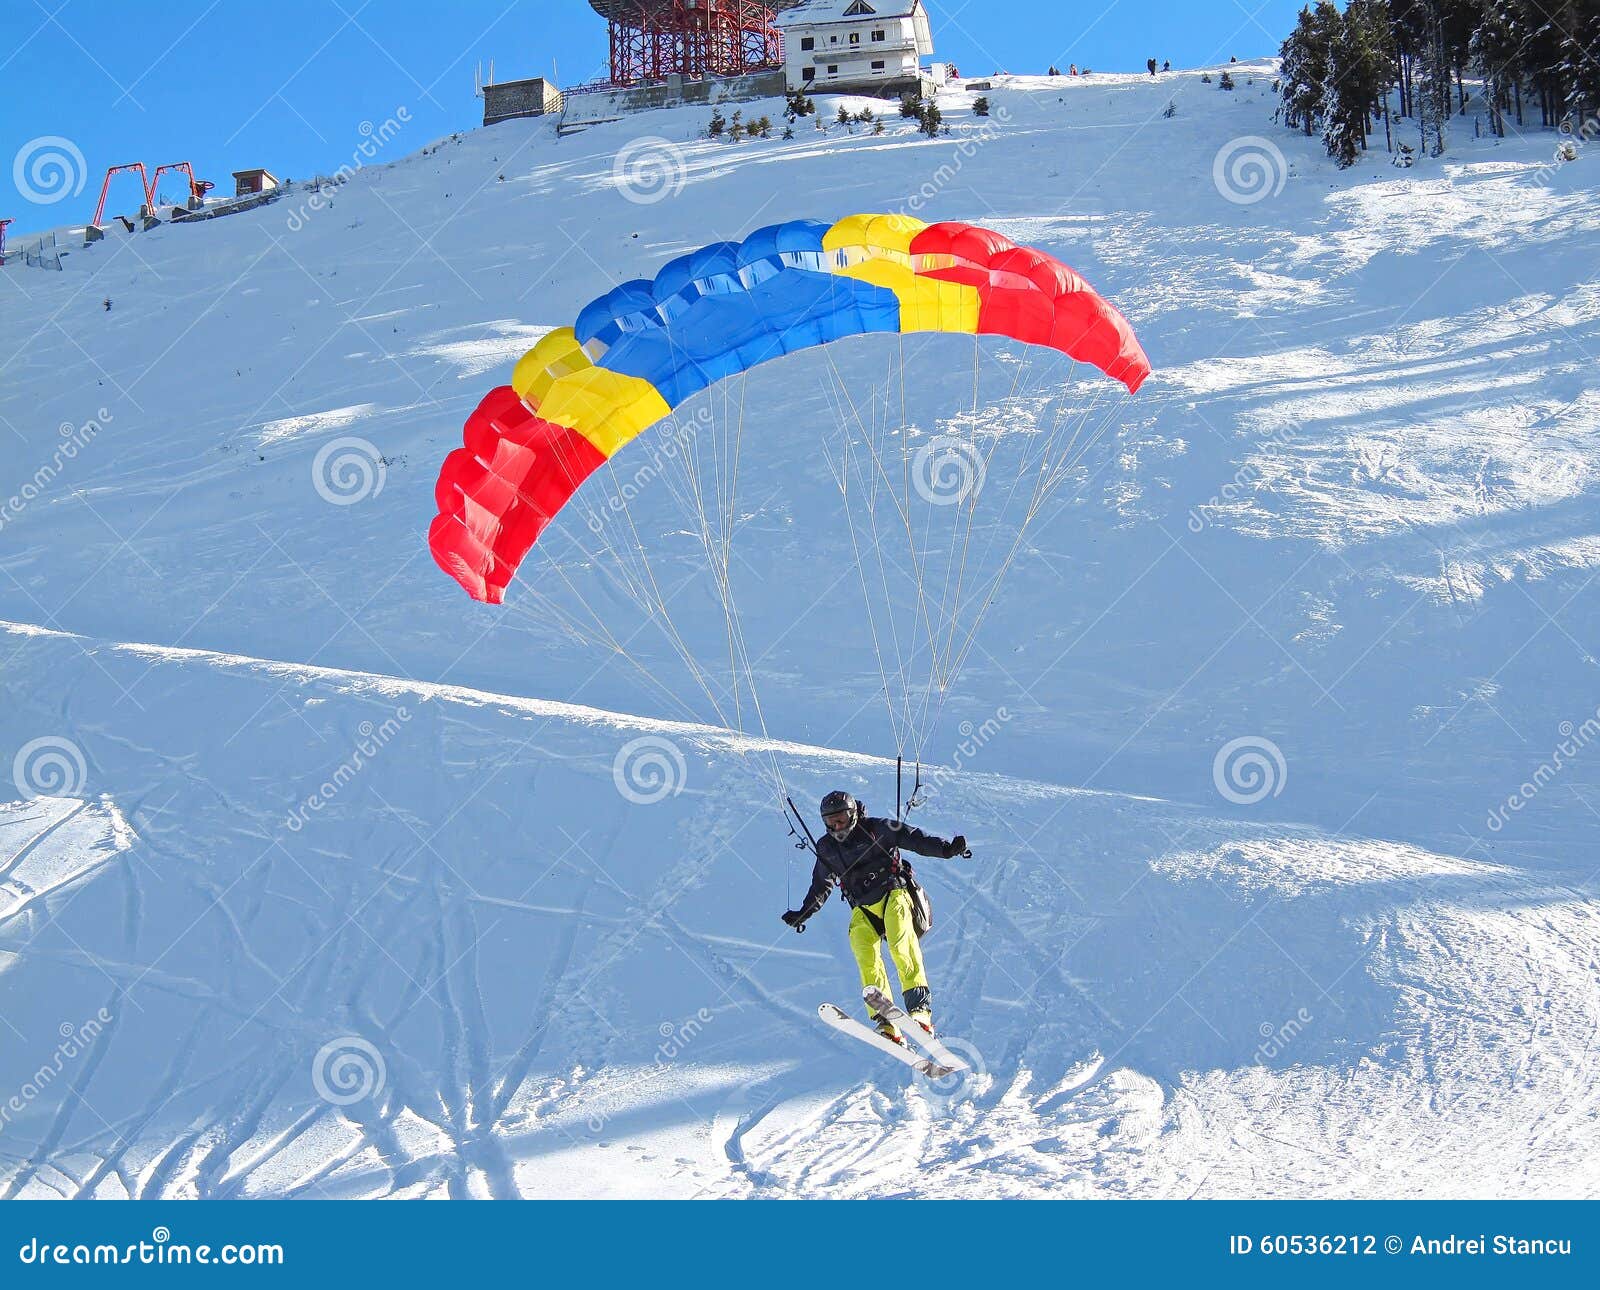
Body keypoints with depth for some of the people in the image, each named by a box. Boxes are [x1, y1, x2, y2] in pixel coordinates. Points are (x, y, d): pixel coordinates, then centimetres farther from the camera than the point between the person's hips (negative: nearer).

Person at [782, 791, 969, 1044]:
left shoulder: (875, 829, -2)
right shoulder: (826, 847, 13)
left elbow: (913, 838, -6)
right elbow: (821, 884, 27)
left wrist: (946, 848, -20)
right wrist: (804, 913, 23)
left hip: (893, 895, -4)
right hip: (863, 909, 4)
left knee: (901, 945, -28)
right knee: (865, 956, -21)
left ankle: (920, 1011, -36)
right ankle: (886, 1025, -27)